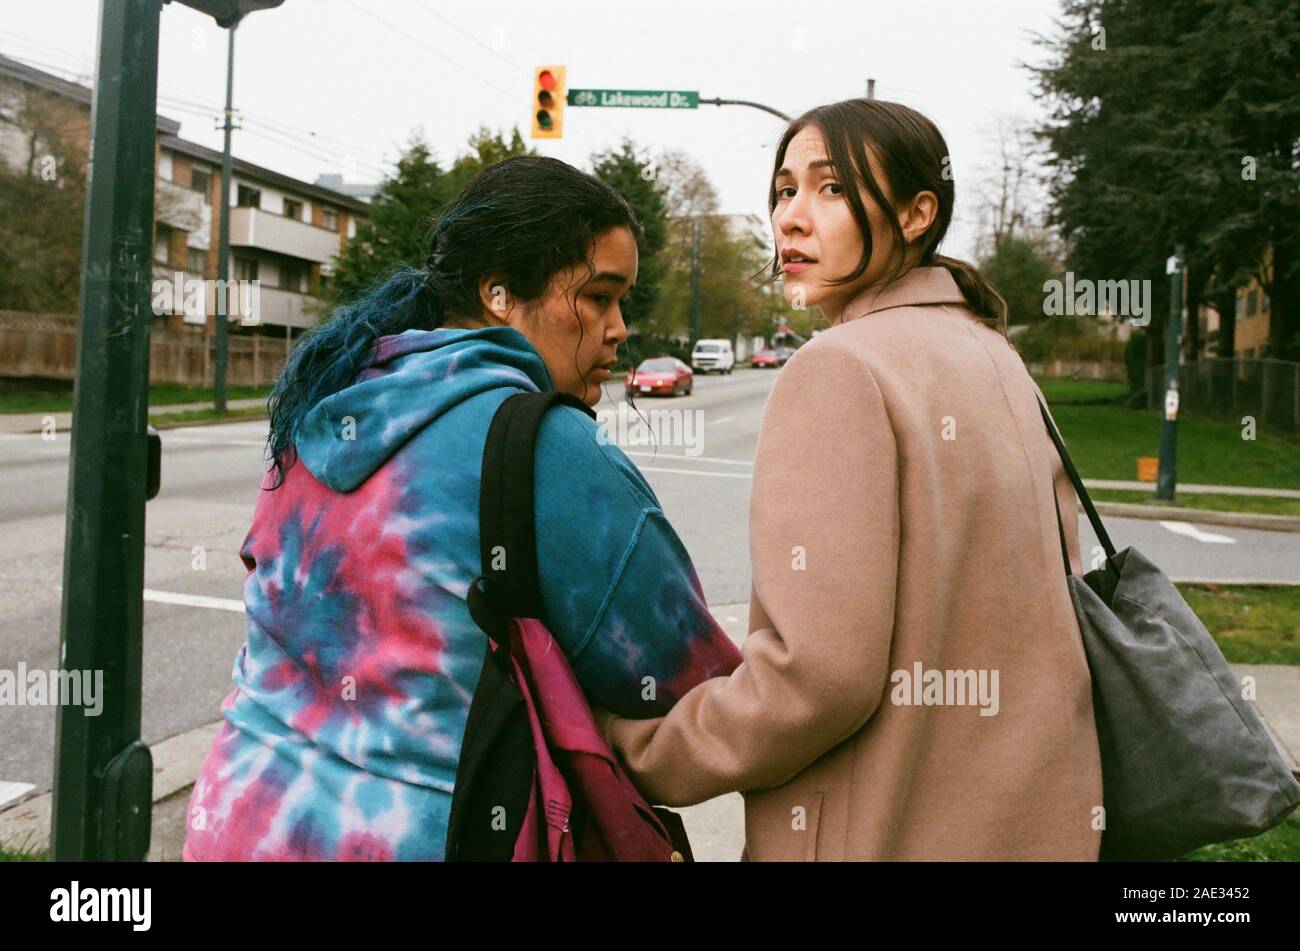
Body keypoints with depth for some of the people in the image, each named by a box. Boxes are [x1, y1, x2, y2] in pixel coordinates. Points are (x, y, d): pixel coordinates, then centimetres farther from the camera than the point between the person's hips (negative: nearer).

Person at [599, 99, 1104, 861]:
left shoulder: (841, 369, -18)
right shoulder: (996, 357, 7)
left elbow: (821, 669, -25)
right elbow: (1053, 601, 12)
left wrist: (637, 752, -13)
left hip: (893, 833, -8)